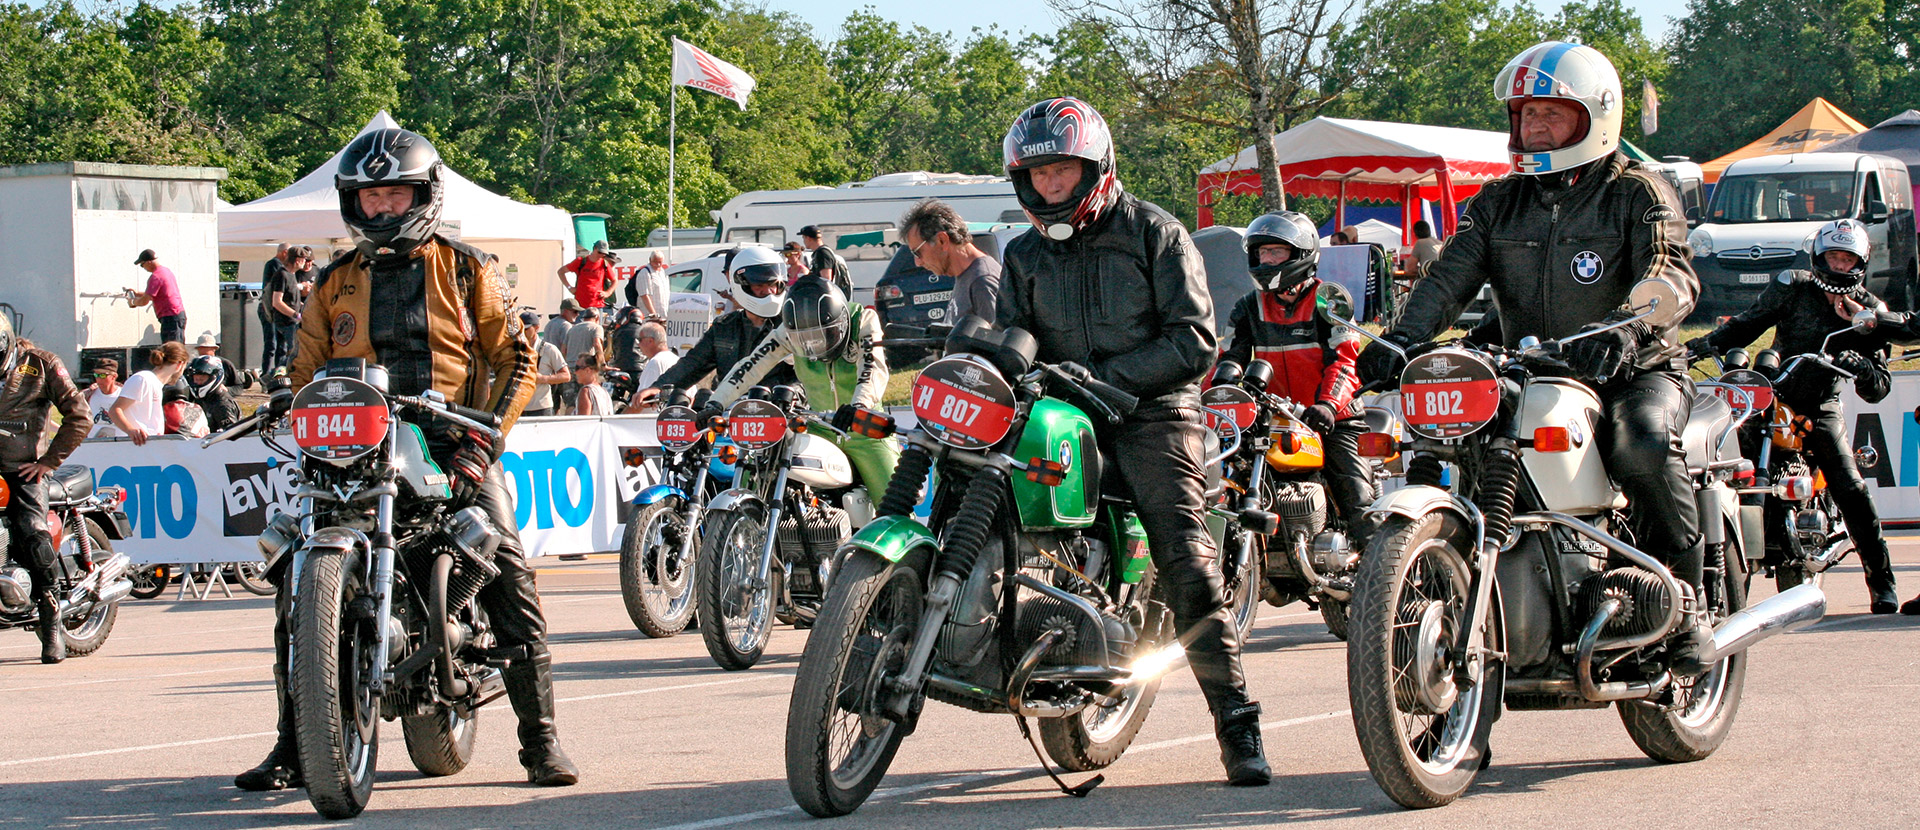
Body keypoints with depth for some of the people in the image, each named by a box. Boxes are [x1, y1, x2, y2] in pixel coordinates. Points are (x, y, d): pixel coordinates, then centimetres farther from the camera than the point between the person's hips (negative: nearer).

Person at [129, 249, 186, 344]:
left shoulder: (155, 277, -14)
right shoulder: (167, 271, 16)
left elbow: (145, 301, -16)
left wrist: (133, 302, 4)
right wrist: (137, 293, 25)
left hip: (170, 318, -10)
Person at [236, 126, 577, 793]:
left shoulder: (464, 269, 10)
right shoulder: (334, 284, 17)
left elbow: (514, 356, 7)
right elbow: (305, 371, 19)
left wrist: (483, 438, -6)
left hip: (451, 443, -2)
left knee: (508, 574, -19)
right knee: (298, 575, -14)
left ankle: (541, 740, -11)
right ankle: (293, 745, -5)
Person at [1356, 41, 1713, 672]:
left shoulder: (1637, 192, -1)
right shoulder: (1499, 202, 14)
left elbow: (1672, 275, -18)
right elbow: (1450, 277, 2)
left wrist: (1626, 328, -40)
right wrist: (1400, 341, -18)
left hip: (1635, 371, -5)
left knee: (1641, 443, -35)